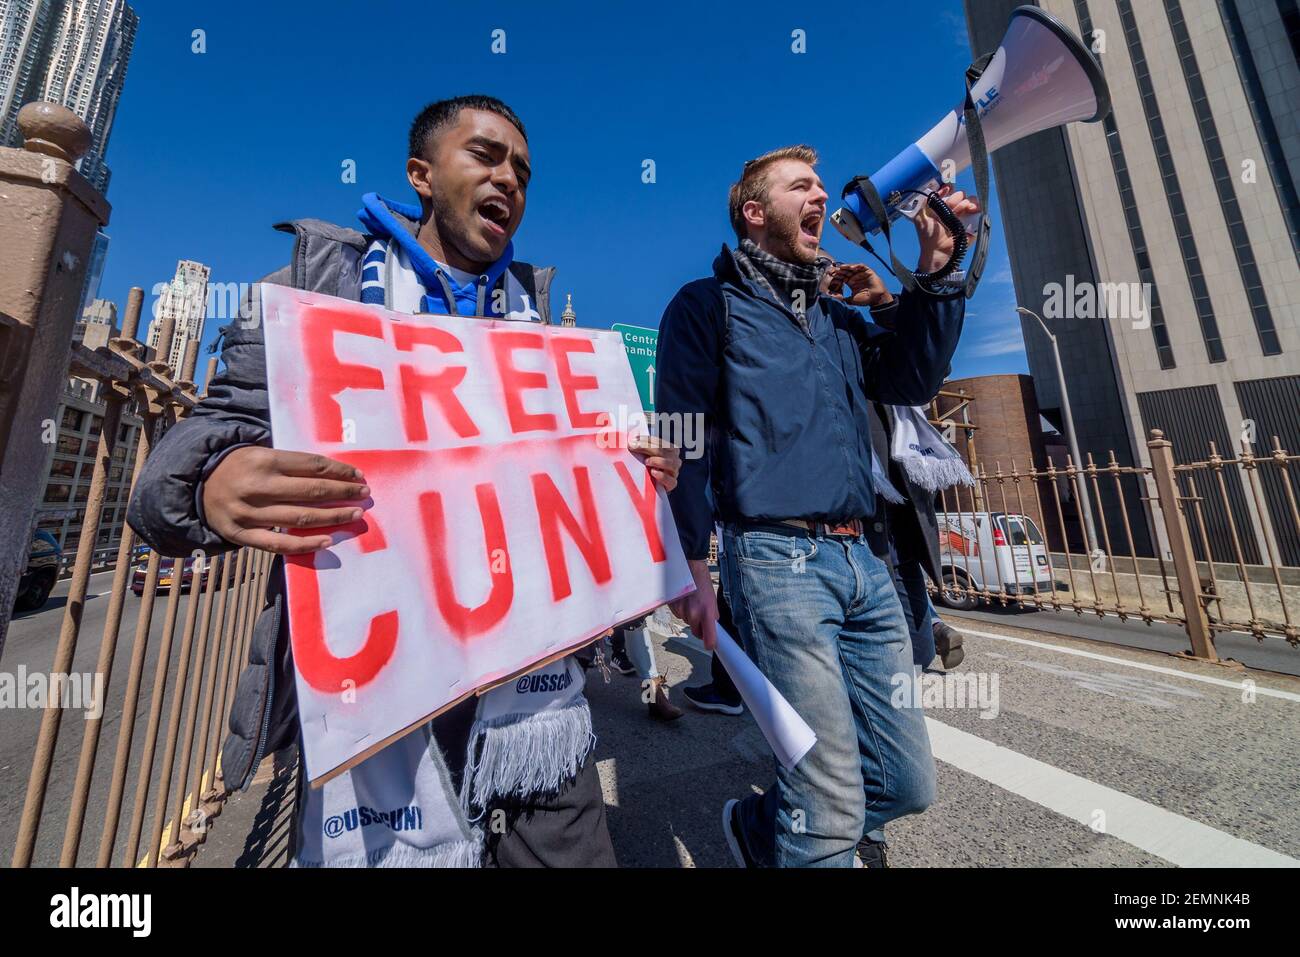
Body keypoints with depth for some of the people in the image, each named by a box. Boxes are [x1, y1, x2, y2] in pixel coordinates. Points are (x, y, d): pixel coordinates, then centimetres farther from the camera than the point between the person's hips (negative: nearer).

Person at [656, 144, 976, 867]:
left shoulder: (838, 317, 24)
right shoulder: (709, 304, 4)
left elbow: (911, 380, 14)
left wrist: (936, 265, 9)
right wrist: (691, 566, -14)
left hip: (864, 562, 8)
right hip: (778, 557, -7)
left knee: (909, 782, 14)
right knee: (834, 810, -3)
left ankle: (763, 829, 37)